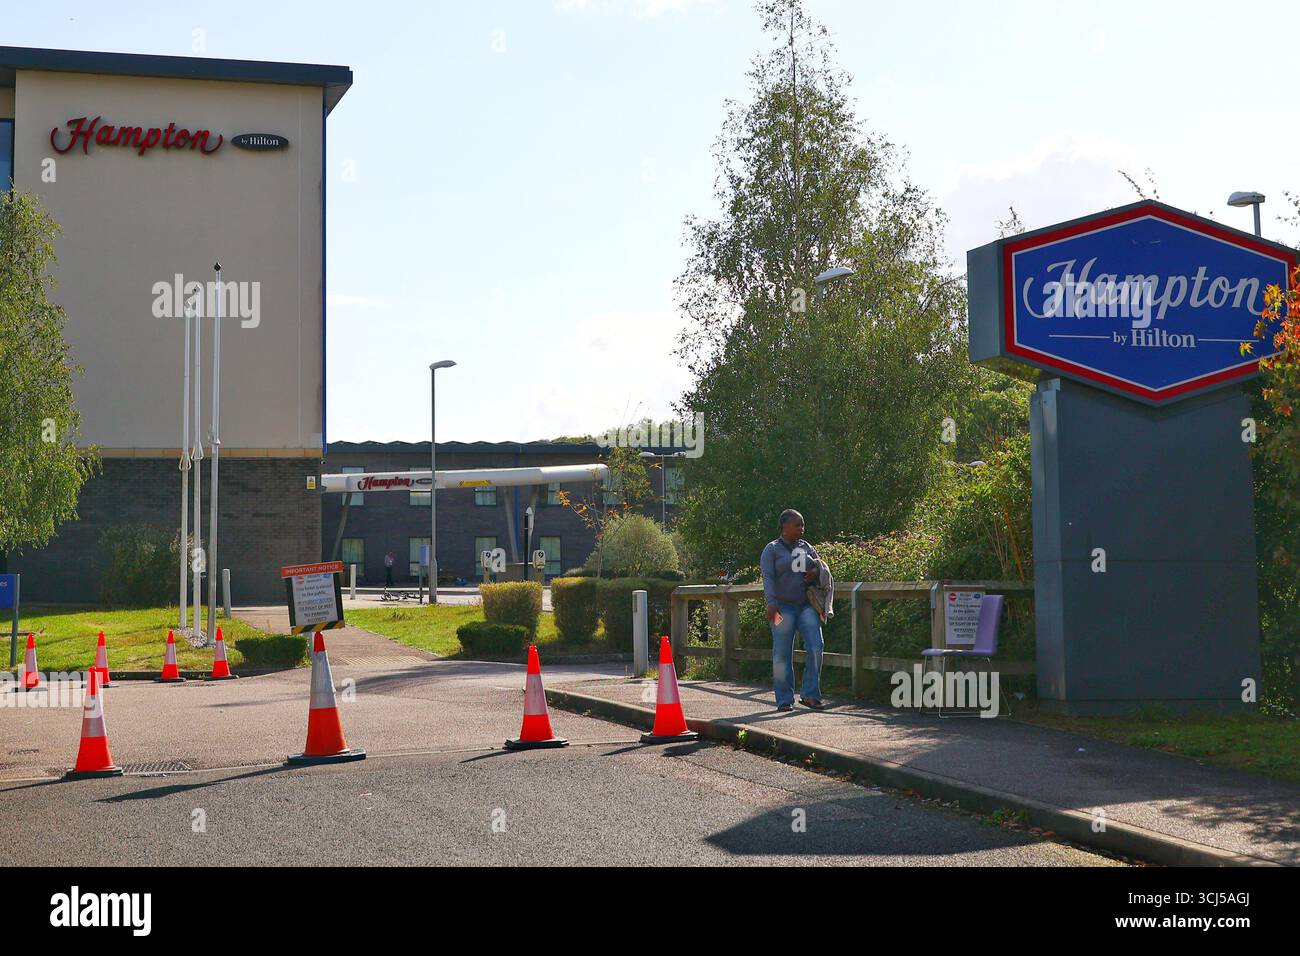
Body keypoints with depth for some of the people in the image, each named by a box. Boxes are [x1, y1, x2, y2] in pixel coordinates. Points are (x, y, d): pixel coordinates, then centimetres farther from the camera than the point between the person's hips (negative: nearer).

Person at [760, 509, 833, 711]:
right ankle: (785, 700, 7)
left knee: (815, 647, -10)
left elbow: (822, 568, 23)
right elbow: (768, 578, -7)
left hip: (807, 606, 4)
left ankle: (811, 695, -2)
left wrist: (817, 572, -2)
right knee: (782, 655, -1)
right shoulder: (772, 549, 2)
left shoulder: (807, 548, 16)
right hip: (783, 607, -4)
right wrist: (771, 603, -20)